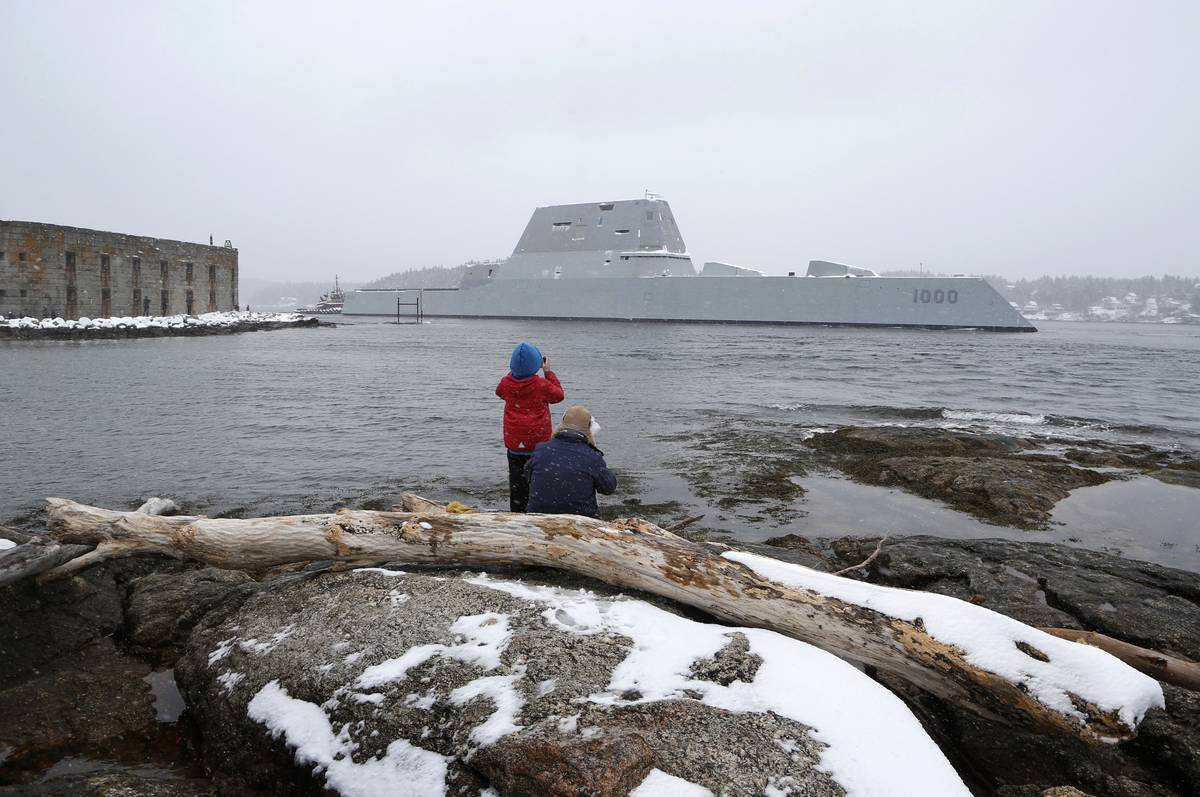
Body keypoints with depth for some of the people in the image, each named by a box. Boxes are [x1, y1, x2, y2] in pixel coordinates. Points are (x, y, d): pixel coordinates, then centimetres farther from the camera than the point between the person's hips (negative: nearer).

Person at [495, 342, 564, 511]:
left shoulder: (506, 383, -4)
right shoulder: (542, 385, -14)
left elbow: (499, 391, 21)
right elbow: (559, 395, 5)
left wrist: (513, 371, 18)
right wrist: (548, 372, 8)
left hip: (514, 442, 3)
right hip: (538, 441, -3)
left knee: (516, 480, 10)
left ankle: (517, 511, 13)